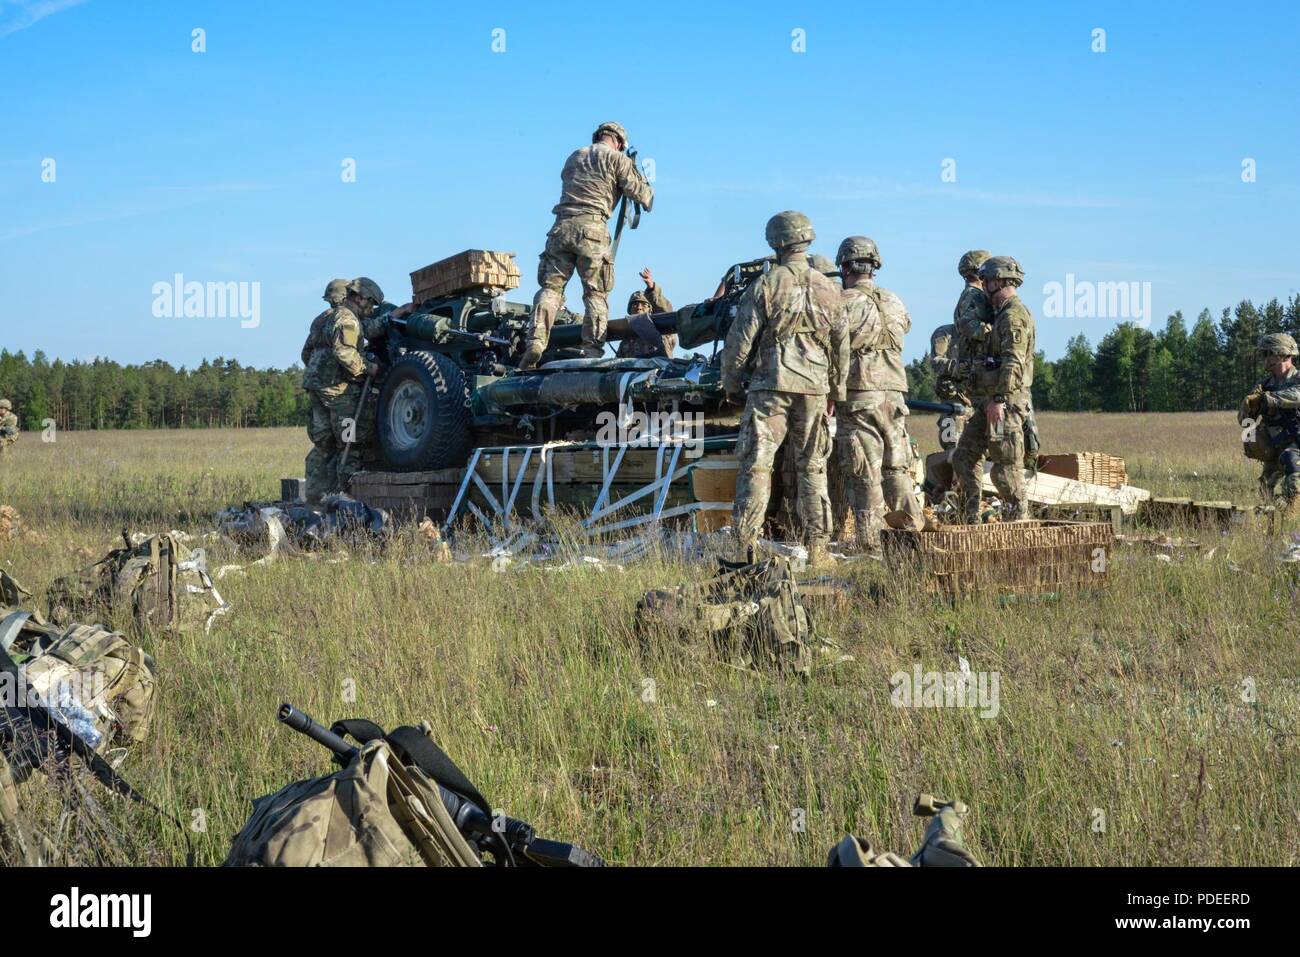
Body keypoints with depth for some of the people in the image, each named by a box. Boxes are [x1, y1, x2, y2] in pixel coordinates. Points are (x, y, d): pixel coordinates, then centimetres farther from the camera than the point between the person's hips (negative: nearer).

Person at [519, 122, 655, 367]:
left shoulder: (574, 157, 24)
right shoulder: (616, 158, 8)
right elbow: (641, 194, 2)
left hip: (561, 227, 4)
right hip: (591, 227, -4)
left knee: (550, 287, 3)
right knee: (596, 294, 0)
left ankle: (536, 342, -14)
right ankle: (592, 352, -11)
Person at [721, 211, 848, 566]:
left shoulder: (765, 285, -6)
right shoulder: (828, 289, 7)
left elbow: (739, 341, -6)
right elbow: (841, 346, 13)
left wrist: (732, 384, 6)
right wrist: (837, 390, 23)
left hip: (769, 387, -4)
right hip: (814, 389, 4)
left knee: (756, 465, -2)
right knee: (812, 467, 11)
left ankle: (746, 546, -7)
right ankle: (817, 547, 10)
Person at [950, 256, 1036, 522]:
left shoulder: (1014, 315, -13)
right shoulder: (1002, 314, 20)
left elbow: (1013, 362, -21)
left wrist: (999, 399, -25)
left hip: (1005, 401, -11)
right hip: (987, 401, 11)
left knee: (1005, 465, -6)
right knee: (964, 457, 9)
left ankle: (1020, 519, 1)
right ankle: (970, 520, 11)